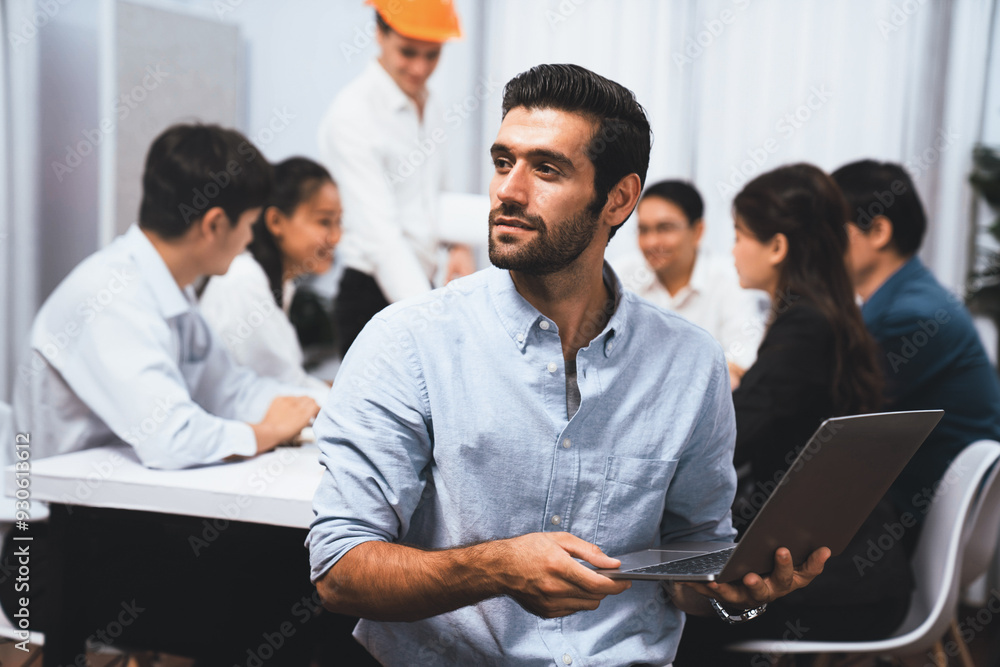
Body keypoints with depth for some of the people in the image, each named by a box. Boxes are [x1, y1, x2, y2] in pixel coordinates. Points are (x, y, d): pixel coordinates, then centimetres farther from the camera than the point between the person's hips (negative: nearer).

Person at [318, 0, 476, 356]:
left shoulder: (429, 107, 11)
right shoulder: (352, 113, -15)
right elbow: (379, 233, -24)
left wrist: (459, 244, 1)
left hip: (421, 288, 8)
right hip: (374, 297, -8)